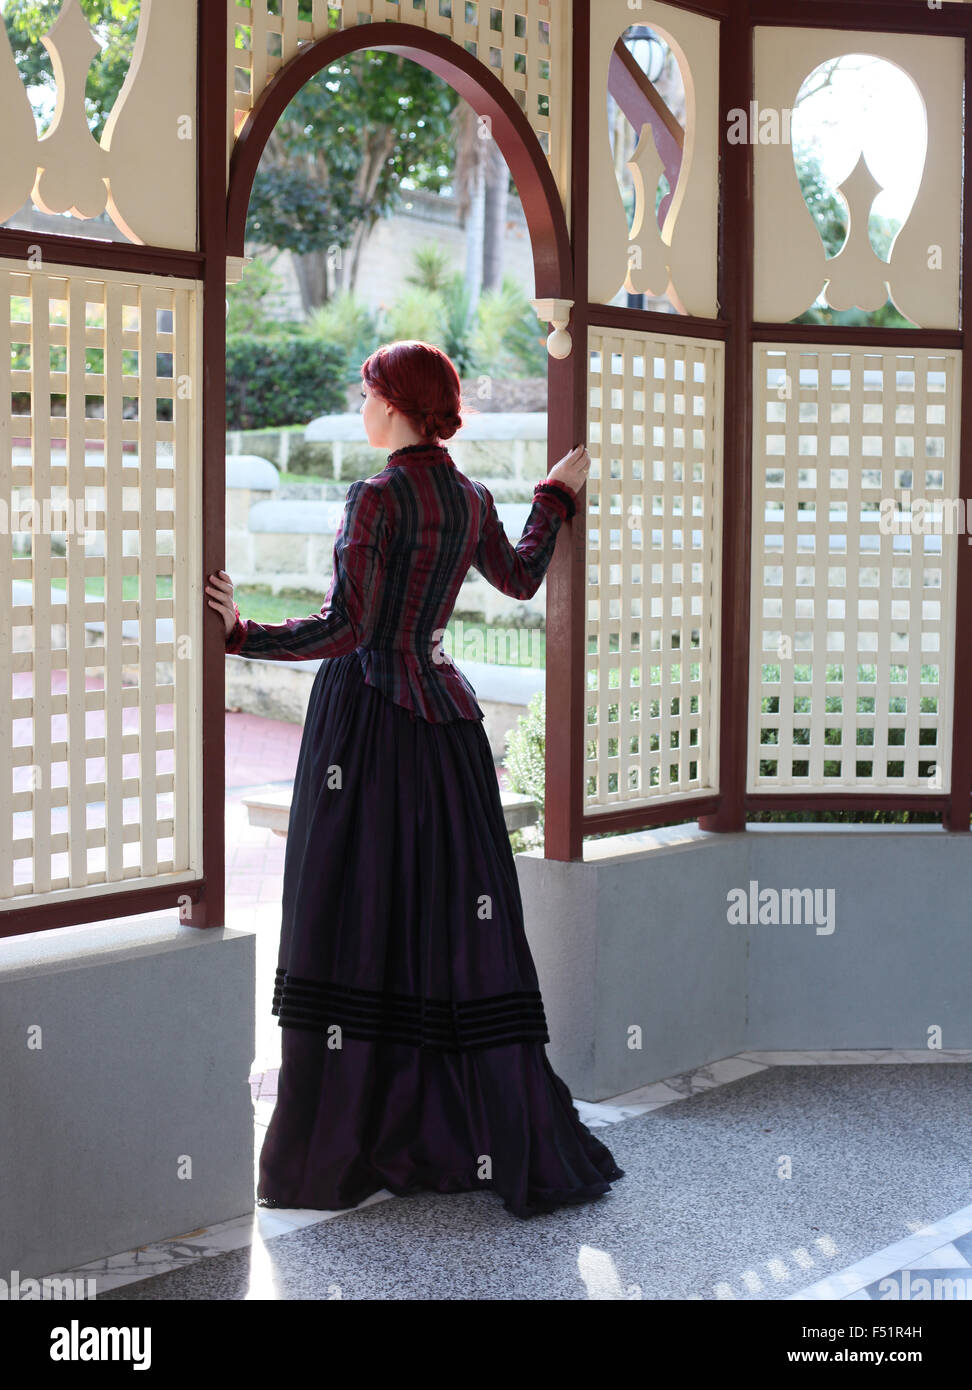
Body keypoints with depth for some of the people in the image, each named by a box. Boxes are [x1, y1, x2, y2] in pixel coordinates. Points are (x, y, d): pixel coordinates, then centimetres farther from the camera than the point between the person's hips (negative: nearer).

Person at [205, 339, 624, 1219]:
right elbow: (522, 579, 27)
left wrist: (243, 634, -20)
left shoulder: (378, 498, -14)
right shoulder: (470, 500, 8)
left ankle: (339, 1153, 6)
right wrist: (556, 498, 39)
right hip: (442, 714, 7)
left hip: (368, 716, -7)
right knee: (455, 923, 10)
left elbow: (346, 630, -20)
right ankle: (507, 1142, 14)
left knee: (355, 930, -1)